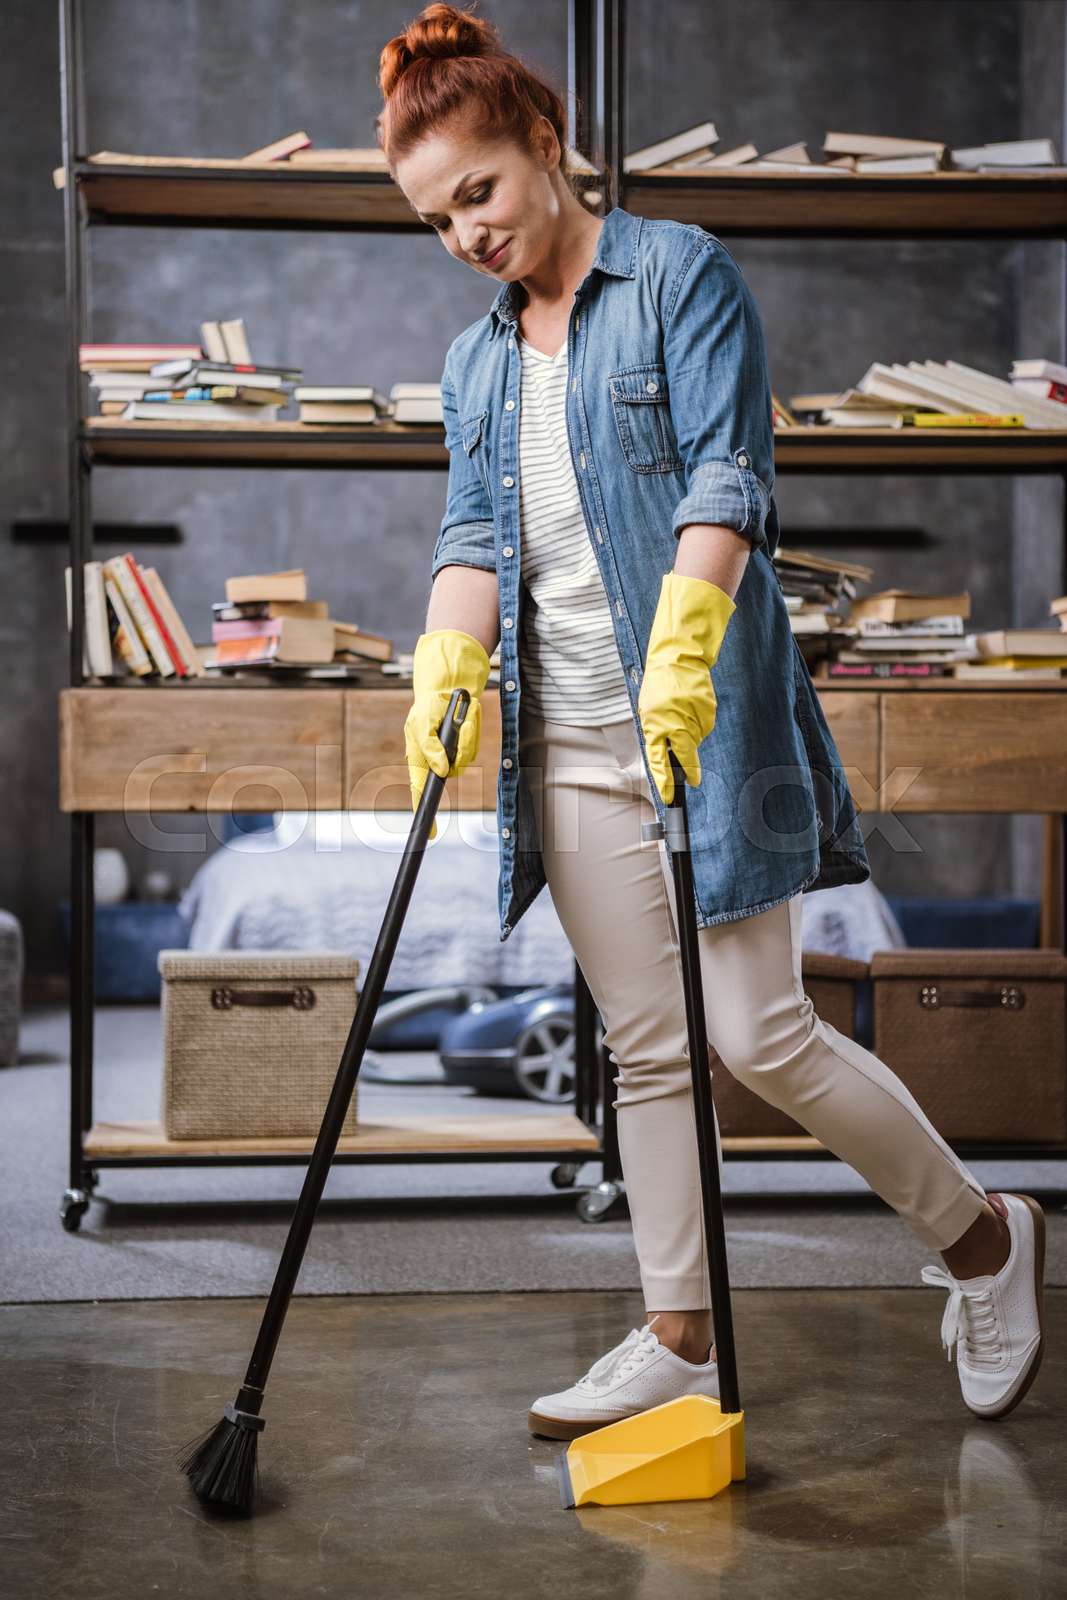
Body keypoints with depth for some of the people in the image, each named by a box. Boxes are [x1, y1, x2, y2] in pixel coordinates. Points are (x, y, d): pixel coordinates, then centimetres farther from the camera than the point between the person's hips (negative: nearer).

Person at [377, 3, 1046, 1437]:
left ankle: (985, 1237, 14)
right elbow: (475, 536, 6)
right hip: (570, 746, 6)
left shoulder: (681, 273, -2)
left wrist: (681, 646, -28)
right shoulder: (477, 365, 17)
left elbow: (728, 474, -13)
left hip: (706, 719, -6)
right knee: (645, 1049, 9)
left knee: (757, 1033, -7)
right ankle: (681, 1340, 18)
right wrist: (446, 665, -15)